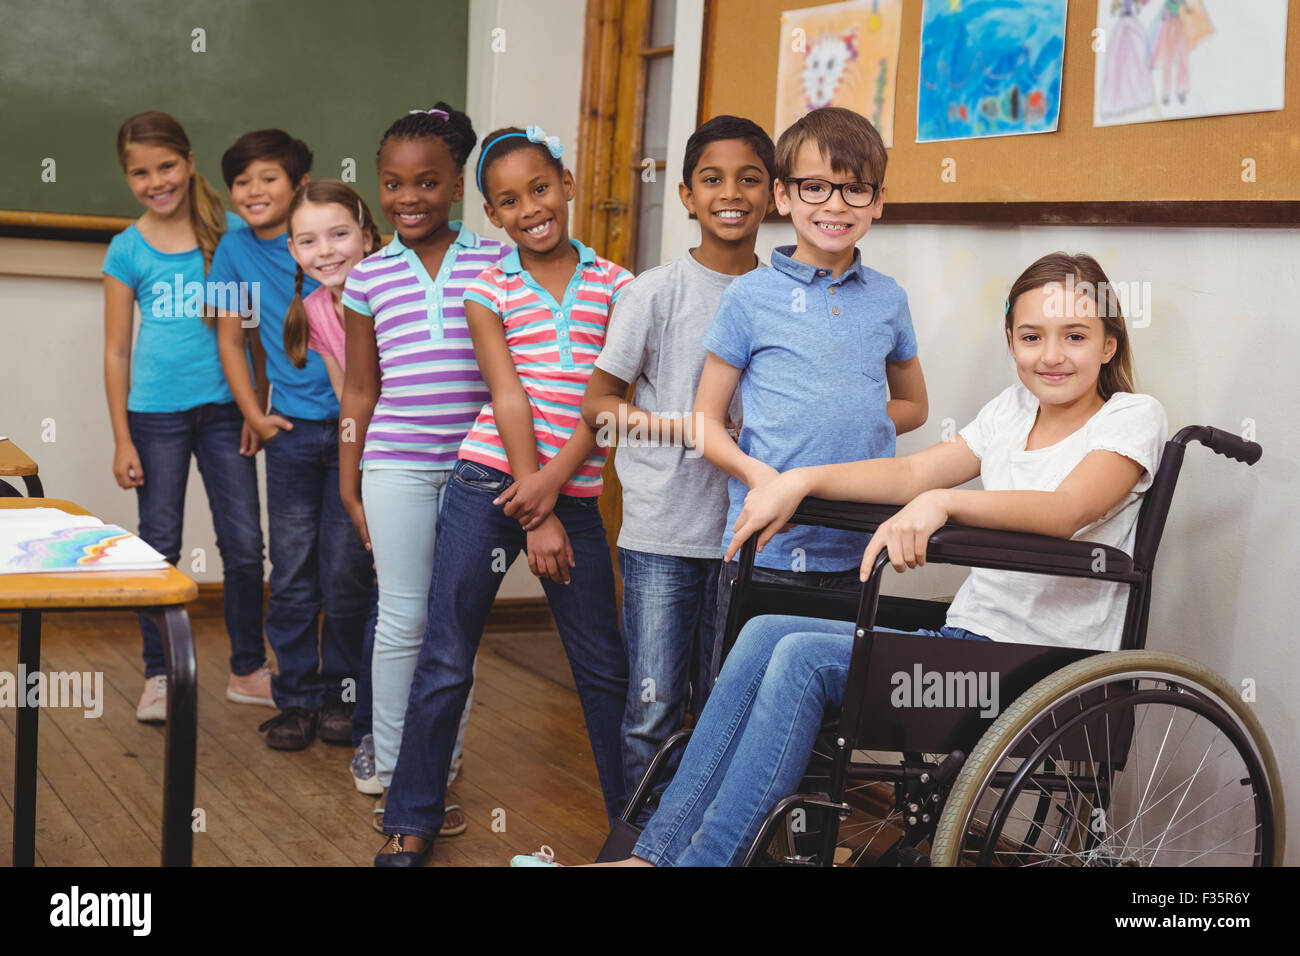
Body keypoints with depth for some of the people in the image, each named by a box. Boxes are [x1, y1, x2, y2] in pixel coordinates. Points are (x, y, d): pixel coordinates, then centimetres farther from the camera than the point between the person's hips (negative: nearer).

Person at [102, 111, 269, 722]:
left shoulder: (230, 232, 2)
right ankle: (158, 677, 19)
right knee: (159, 548, 7)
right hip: (156, 414, 0)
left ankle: (249, 671, 19)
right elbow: (116, 351, 3)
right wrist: (122, 440, 0)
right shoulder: (128, 249, 1)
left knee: (244, 546, 3)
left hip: (223, 409, 1)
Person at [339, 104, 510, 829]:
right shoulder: (371, 276, 6)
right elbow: (360, 390, 10)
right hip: (396, 464, 0)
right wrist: (348, 484, 9)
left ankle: (442, 775, 18)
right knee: (404, 619, 4)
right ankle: (392, 774, 16)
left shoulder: (495, 263, 2)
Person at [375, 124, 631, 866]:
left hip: (572, 493, 1)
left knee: (605, 665, 8)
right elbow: (509, 398, -6)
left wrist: (552, 481, -15)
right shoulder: (490, 291, 2)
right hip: (490, 486, -1)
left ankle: (634, 814, 22)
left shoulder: (614, 286, 5)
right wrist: (535, 520, -11)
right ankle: (412, 820, 14)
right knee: (444, 659, 2)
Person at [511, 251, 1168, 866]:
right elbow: (911, 472, 13)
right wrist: (800, 481, -2)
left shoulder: (1133, 418, -4)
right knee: (766, 634, -15)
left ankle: (701, 858, -21)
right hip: (965, 637, 7)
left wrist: (943, 501, -37)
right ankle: (653, 854, -17)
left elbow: (1066, 509, -24)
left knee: (805, 658, -24)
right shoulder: (1014, 409, 17)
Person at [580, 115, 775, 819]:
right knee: (654, 710, -1)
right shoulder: (656, 293, -2)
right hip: (662, 531, -2)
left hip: (746, 529, 3)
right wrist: (690, 427, -13)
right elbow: (597, 404, 1)